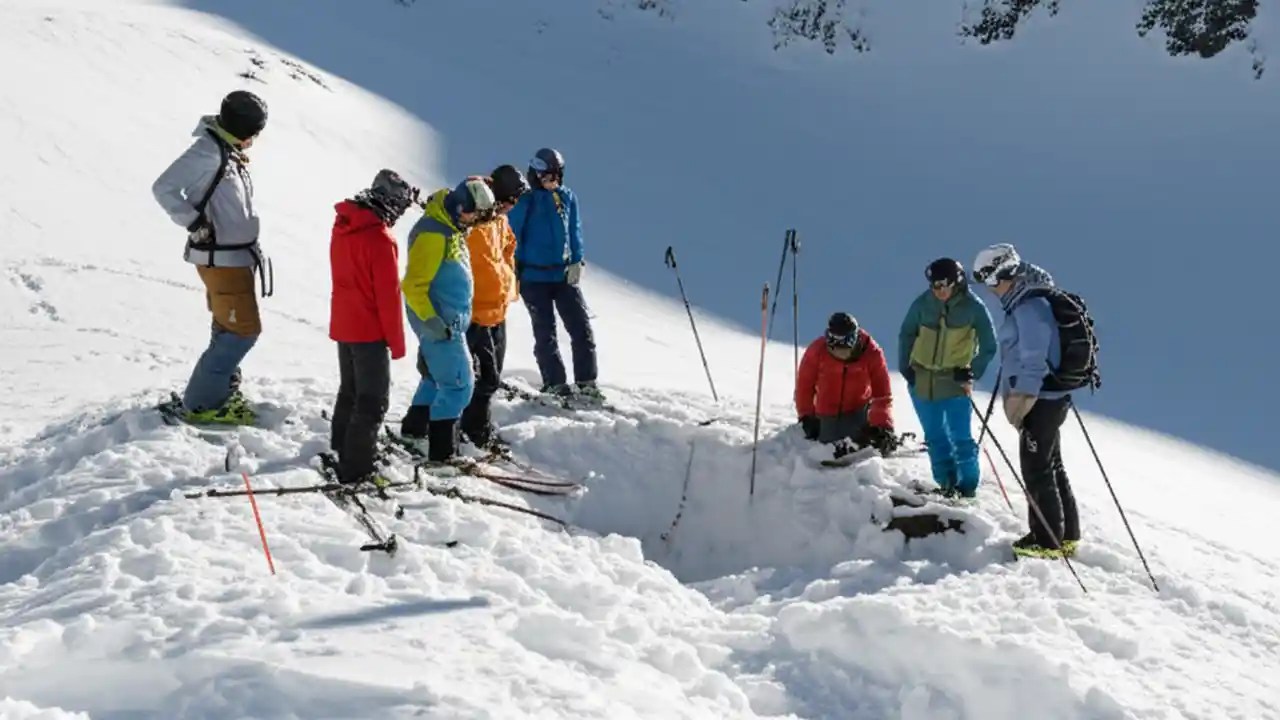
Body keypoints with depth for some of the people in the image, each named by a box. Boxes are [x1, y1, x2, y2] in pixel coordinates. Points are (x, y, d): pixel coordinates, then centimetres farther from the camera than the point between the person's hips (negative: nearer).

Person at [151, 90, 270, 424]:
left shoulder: (231, 152, 11)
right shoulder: (207, 151, -18)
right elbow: (164, 187, -20)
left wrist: (251, 247, 18)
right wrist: (195, 223, -23)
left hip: (236, 256, 10)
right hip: (220, 258, -10)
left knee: (229, 329, 18)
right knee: (244, 330, -8)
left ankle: (222, 391, 29)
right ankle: (201, 402, -2)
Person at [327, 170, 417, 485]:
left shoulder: (343, 224, 3)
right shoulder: (379, 238, -23)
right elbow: (388, 295, -20)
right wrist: (397, 341, -10)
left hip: (343, 324, 8)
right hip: (370, 330, -8)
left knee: (350, 391, 24)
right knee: (372, 400, -1)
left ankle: (342, 449, 39)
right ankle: (356, 469, -1)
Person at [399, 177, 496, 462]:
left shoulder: (452, 229, 11)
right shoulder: (432, 234, -20)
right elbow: (414, 285, -21)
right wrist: (431, 320, -24)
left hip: (452, 321, 10)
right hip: (440, 324, -10)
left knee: (438, 377, 23)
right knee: (458, 385, -8)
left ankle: (415, 427, 38)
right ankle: (442, 451, -3)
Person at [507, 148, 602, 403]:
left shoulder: (568, 197, 6)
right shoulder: (525, 200, -6)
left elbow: (575, 231, 11)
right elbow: (513, 235, -3)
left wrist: (577, 261, 0)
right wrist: (513, 271, -5)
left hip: (564, 274, 3)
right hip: (534, 276, -3)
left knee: (582, 327, -3)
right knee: (545, 333, 1)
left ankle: (586, 382, 3)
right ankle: (555, 384, 6)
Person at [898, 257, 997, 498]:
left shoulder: (973, 307, -11)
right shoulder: (922, 303, -5)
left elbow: (988, 346, -2)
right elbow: (906, 335, 9)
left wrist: (972, 373, -9)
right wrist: (905, 368, 4)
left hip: (955, 382, -3)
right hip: (922, 381, 3)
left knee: (961, 438, -4)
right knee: (935, 437, 9)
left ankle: (968, 487, 8)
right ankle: (948, 484, 21)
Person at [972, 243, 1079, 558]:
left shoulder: (1028, 306, -20)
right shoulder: (1027, 300, 12)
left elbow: (1033, 361, -23)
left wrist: (1018, 403, -18)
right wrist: (1017, 399, 23)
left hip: (1040, 399, -10)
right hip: (1053, 396, 10)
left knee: (1036, 470, -2)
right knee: (1052, 466, 17)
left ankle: (1048, 541, 4)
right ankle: (1067, 535, 26)